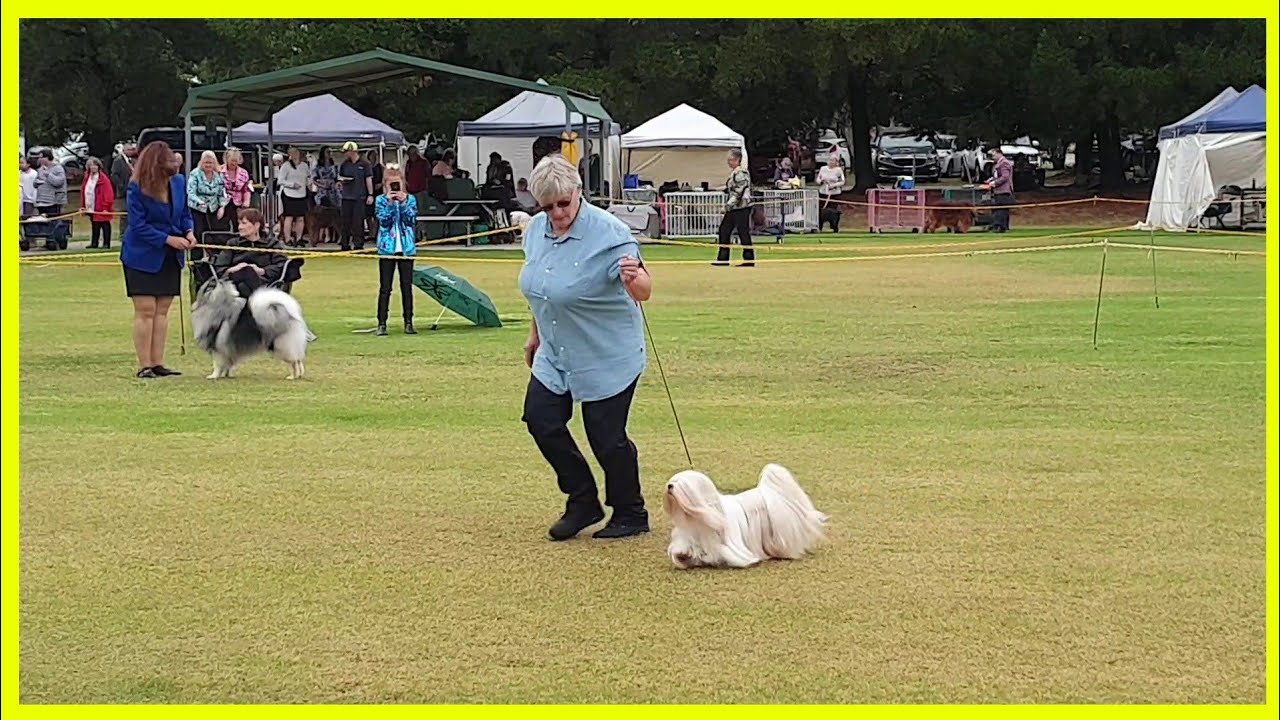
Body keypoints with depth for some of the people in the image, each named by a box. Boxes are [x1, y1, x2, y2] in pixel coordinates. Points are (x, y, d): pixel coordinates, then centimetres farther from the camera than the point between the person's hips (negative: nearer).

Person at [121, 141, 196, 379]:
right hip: (142, 256, -5)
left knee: (162, 310, 7)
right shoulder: (137, 189, -18)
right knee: (145, 310, -5)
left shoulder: (179, 182, -2)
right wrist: (169, 239, -22)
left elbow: (185, 213, 11)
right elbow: (139, 226, -17)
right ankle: (144, 365, -1)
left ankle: (157, 363, 11)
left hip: (170, 257, 5)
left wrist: (189, 231, -9)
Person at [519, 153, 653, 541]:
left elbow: (643, 291, -31)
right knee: (541, 419, 2)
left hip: (609, 357, -7)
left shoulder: (609, 235, -22)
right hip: (555, 354, 7)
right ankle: (583, 503, 17)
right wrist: (535, 334, 22)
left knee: (607, 436, -2)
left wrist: (635, 279, -52)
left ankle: (630, 515, 17)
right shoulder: (536, 231, 0)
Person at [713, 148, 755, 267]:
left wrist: (729, 204, -22)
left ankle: (749, 260, -1)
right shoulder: (733, 172, 15)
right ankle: (723, 258, 18)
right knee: (724, 230, 12)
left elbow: (739, 192, -21)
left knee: (743, 232, -6)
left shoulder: (741, 173, -15)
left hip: (741, 208, -11)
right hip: (733, 208, 11)